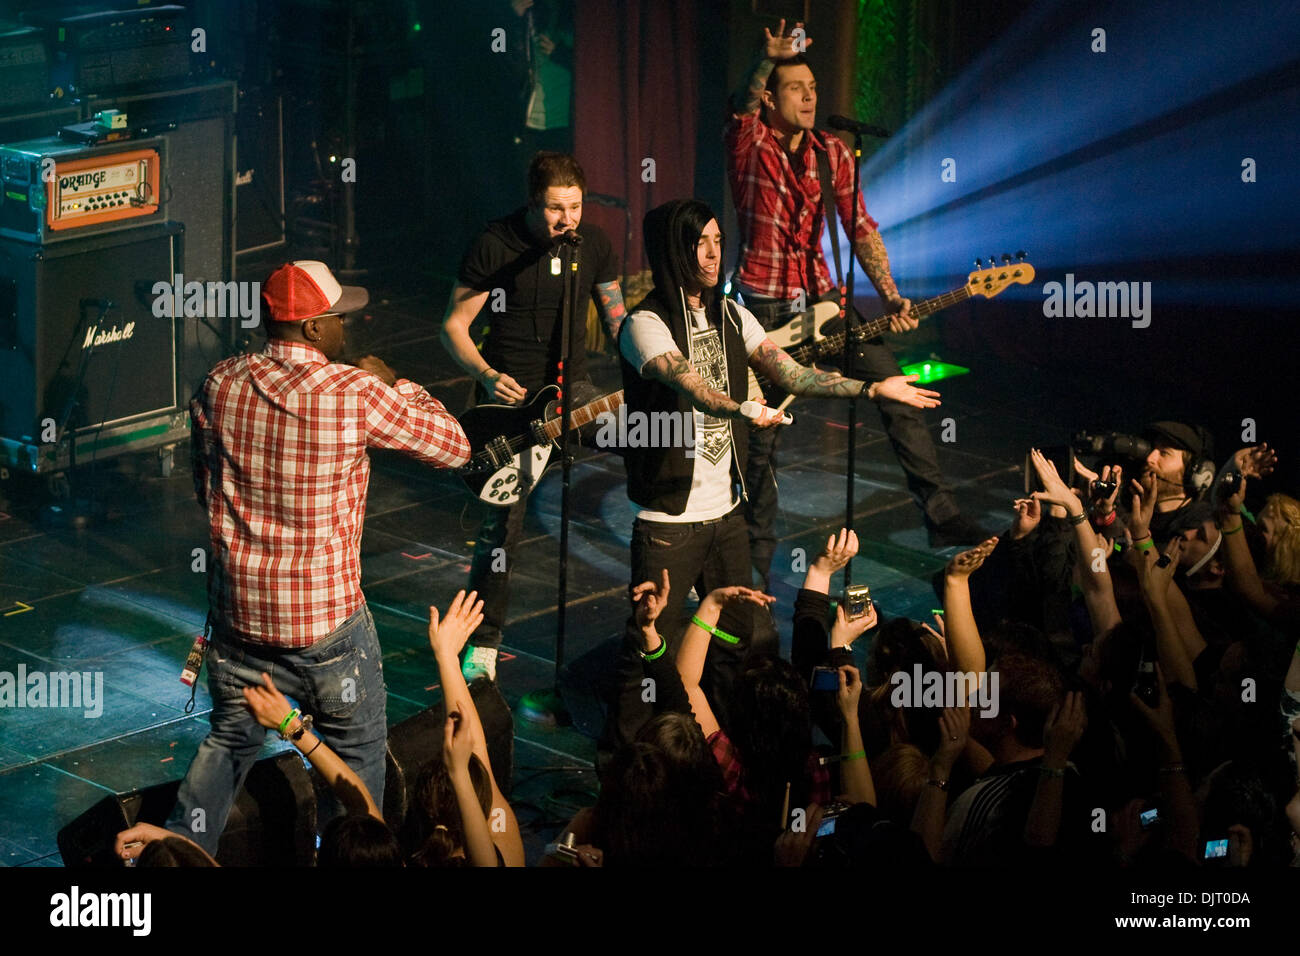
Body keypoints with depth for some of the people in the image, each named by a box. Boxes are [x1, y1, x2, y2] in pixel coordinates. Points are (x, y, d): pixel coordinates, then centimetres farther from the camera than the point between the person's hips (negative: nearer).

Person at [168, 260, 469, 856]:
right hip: (327, 620, -5)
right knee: (357, 759, 13)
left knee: (229, 740, 22)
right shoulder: (355, 394, -16)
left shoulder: (219, 387, -1)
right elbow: (454, 447, -4)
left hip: (238, 607, 5)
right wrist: (392, 385, 7)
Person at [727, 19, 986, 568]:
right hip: (762, 304, -4)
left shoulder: (831, 154, 6)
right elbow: (742, 108, -27)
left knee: (896, 392, -4)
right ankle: (757, 552, 17)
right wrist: (769, 63, -46)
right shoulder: (748, 146, -5)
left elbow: (860, 229, 6)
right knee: (761, 436, 1)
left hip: (818, 299, 4)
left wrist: (889, 297, -5)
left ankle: (940, 516, 3)